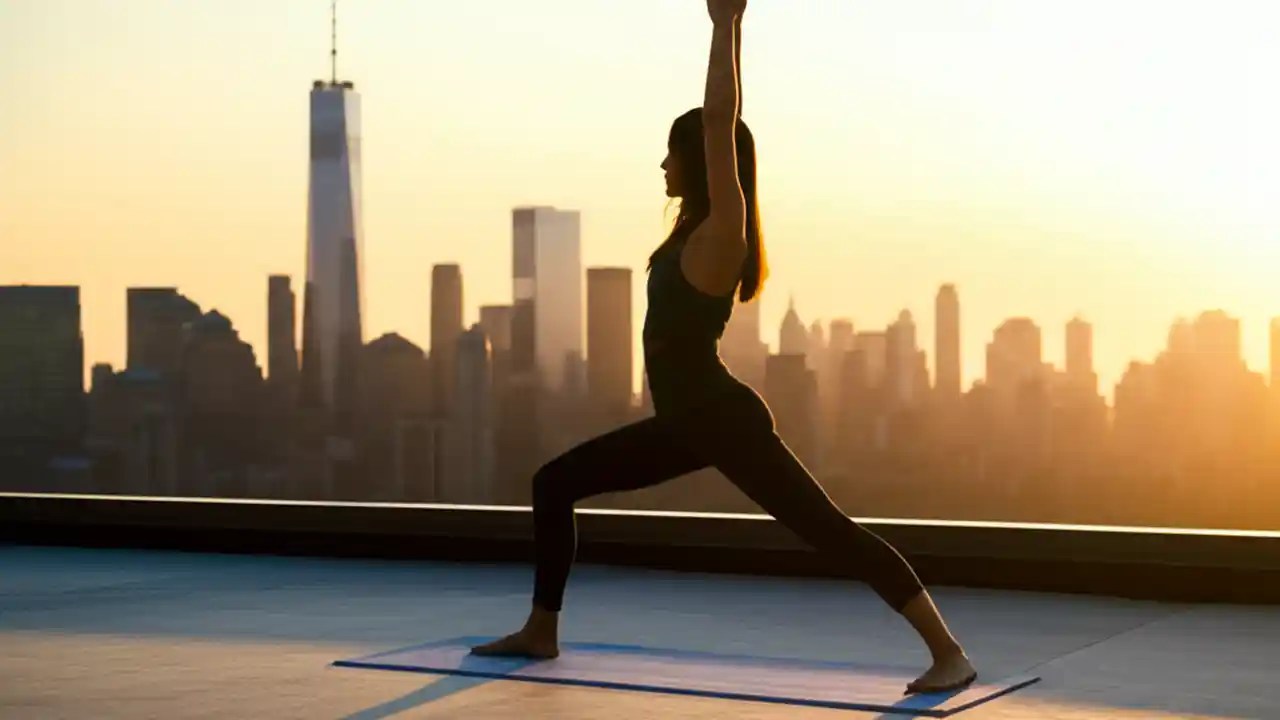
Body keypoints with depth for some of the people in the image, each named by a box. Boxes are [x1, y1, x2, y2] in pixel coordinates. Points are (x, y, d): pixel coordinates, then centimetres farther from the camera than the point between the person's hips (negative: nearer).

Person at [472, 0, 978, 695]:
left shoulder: (722, 229, -13)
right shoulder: (699, 230, 9)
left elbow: (720, 120, -19)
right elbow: (722, 120, 16)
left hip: (725, 421, -10)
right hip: (686, 422, 10)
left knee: (830, 530, -10)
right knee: (555, 483, 13)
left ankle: (947, 652, -7)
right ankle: (541, 631, 21)